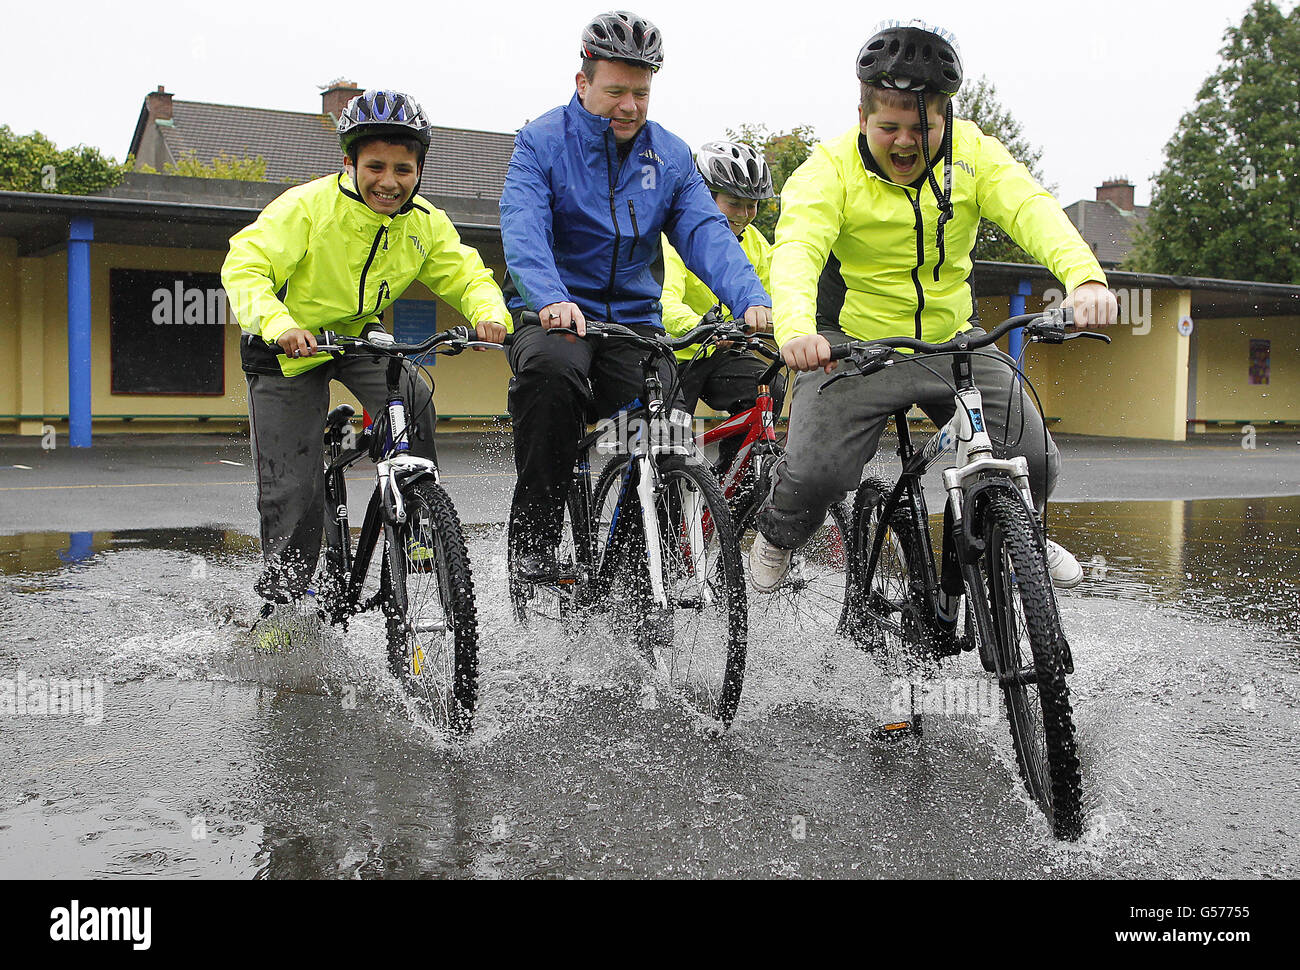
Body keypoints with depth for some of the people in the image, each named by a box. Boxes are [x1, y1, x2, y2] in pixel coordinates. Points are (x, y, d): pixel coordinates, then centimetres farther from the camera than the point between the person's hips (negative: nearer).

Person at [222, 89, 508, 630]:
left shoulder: (426, 225, -11)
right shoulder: (309, 206, -25)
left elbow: (468, 276, -9)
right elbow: (244, 266, -31)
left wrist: (490, 313, -33)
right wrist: (277, 324, -50)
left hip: (358, 337, 3)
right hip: (288, 348, -3)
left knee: (412, 398, -29)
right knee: (293, 494, -7)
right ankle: (279, 603, 14)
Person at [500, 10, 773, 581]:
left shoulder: (670, 156, 9)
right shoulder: (542, 142, -2)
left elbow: (705, 233, -5)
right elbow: (522, 231, -18)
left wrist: (752, 300, -25)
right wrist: (552, 299, -39)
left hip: (634, 317, 3)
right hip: (553, 315, -3)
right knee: (549, 369, -36)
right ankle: (533, 539, -24)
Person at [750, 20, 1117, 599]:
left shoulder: (971, 154, -6)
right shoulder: (831, 169, -14)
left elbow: (1031, 208, -21)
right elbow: (796, 247, -30)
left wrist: (1084, 276, -42)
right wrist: (795, 328, -52)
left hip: (952, 341, 3)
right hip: (853, 344, -3)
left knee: (1033, 462, -8)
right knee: (816, 473, -21)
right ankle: (778, 534, 15)